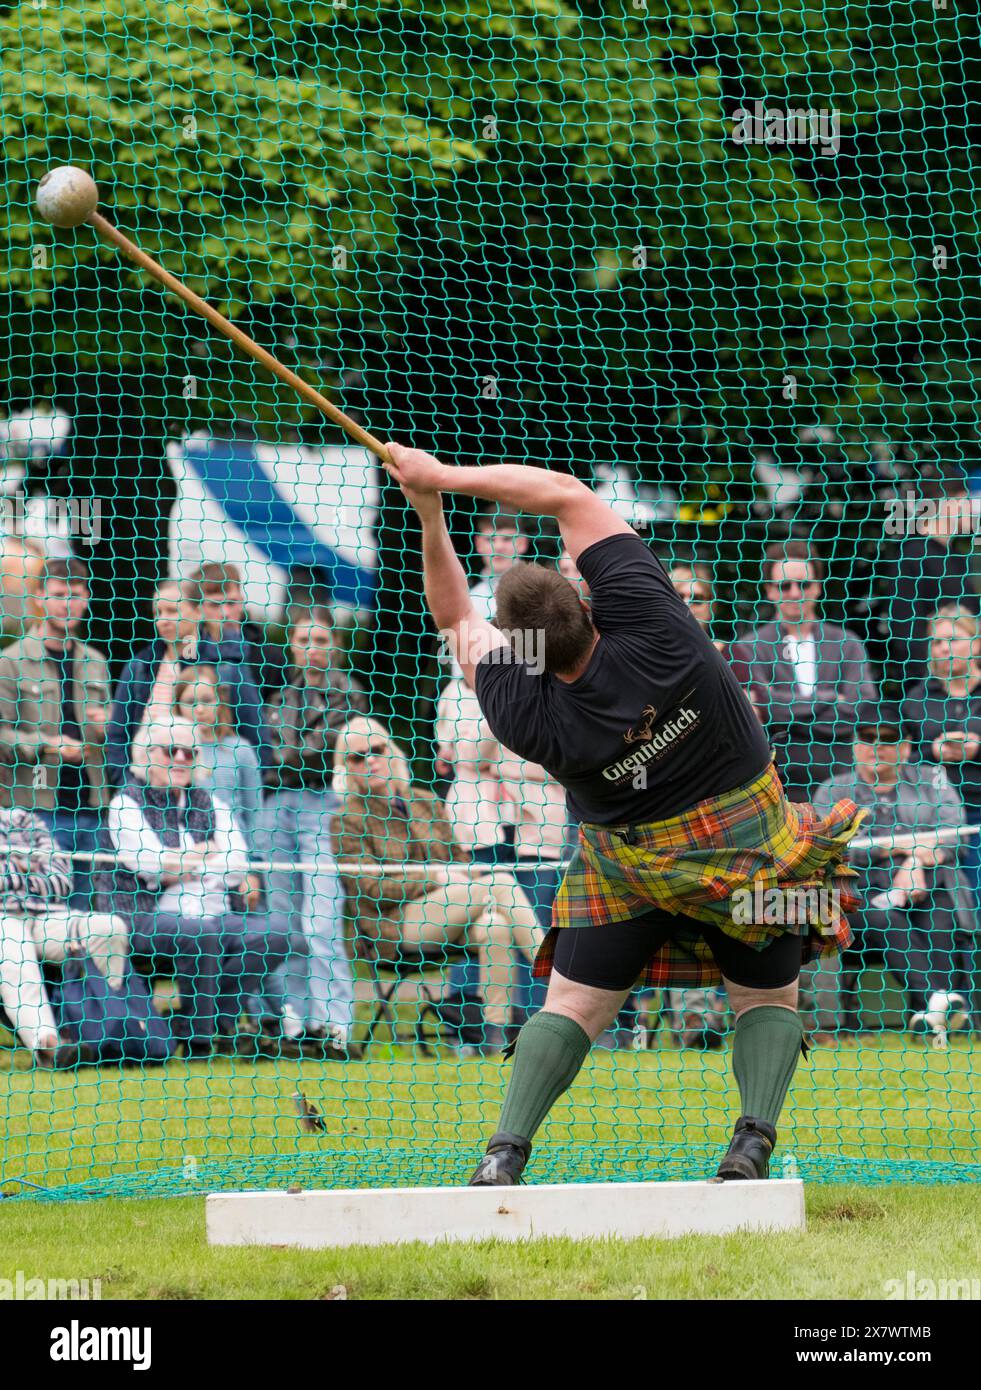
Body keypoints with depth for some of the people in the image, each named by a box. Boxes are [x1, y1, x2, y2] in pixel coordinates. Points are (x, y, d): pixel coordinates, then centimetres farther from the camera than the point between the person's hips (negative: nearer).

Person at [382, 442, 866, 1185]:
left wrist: (431, 515, -4)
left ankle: (506, 1150, -4)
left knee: (573, 1005, 11)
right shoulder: (646, 620, -27)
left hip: (629, 858, -1)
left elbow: (456, 618, -4)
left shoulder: (528, 718, -23)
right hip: (747, 830, 1)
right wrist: (445, 477, -17)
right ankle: (755, 1135, -7)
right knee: (768, 996, 15)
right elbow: (569, 496, -20)